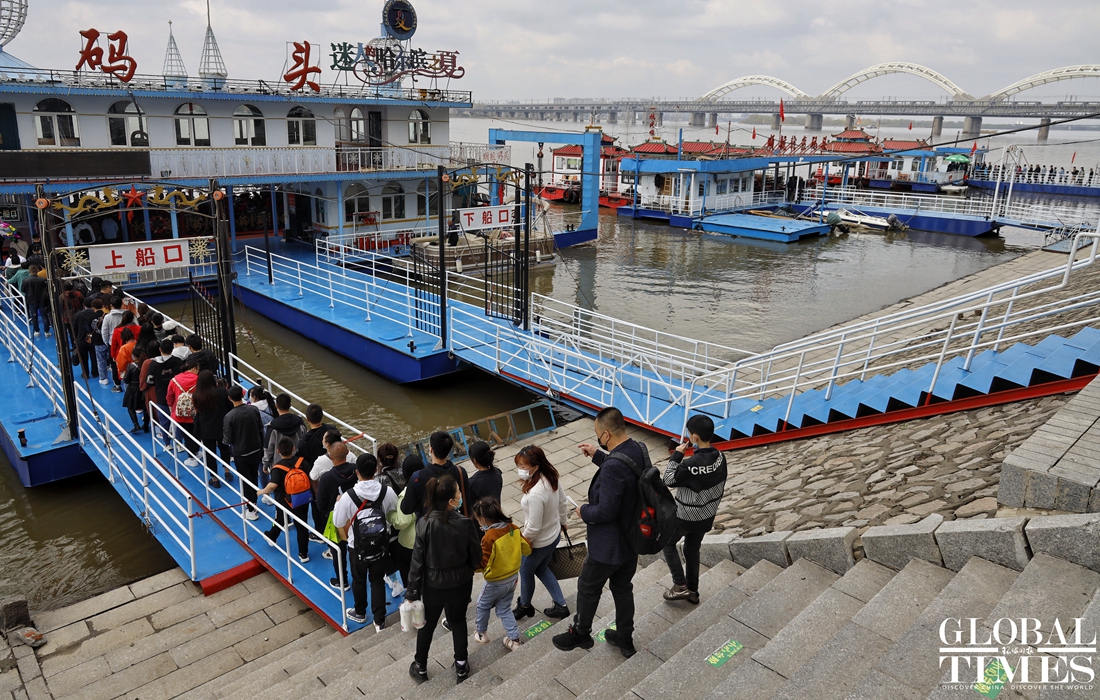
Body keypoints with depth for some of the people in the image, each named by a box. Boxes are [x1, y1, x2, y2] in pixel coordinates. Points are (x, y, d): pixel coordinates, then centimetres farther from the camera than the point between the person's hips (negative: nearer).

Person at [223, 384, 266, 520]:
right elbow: (261, 430, 0)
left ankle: (251, 510, 17)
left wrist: (224, 440, 9)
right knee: (254, 478, 22)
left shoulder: (229, 416, -22)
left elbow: (227, 440, -15)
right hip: (256, 450, 4)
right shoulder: (254, 410, -9)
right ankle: (253, 502, 38)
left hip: (241, 454, -4)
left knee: (246, 482, 9)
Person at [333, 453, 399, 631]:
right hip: (381, 546, 1)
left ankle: (360, 613, 43)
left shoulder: (348, 496, -25)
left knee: (359, 580, 22)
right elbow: (393, 516, 0)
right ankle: (380, 620, 22)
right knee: (378, 581, 18)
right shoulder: (387, 492, -18)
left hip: (358, 547, -1)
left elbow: (339, 523, -11)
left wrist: (346, 538, 8)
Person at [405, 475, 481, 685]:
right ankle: (461, 667, 38)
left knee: (427, 624, 23)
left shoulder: (424, 523, -23)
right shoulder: (466, 524, -24)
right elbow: (476, 558, -11)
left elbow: (417, 560, -15)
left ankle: (420, 668, 41)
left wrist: (412, 591, -4)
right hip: (460, 583, 0)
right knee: (458, 622, 25)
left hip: (433, 584, 0)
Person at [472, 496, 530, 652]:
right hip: (513, 576, 6)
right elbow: (527, 548, -1)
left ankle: (480, 632, 40)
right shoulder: (513, 528, -10)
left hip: (496, 582, -6)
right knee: (504, 608, 22)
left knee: (483, 605, 22)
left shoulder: (489, 537, -29)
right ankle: (514, 639, 21)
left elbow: (483, 564, -26)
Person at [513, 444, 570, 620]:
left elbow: (533, 527, -28)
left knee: (526, 572, 22)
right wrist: (562, 522, 19)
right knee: (541, 569, 29)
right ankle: (561, 605, 36)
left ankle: (524, 606, 47)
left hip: (538, 543, -7)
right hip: (554, 535, 7)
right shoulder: (552, 478, -14)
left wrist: (523, 540, -9)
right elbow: (562, 503, 1)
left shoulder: (535, 494, -38)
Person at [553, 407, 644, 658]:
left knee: (588, 588, 17)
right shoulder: (639, 450, -8)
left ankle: (581, 634, 39)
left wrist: (584, 511, -12)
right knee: (622, 588, 26)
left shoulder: (612, 467, -35)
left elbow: (606, 511, -31)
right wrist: (598, 456, 10)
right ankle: (625, 639, 41)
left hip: (609, 545, -8)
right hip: (633, 539, 8)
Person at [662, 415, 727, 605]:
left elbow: (669, 480, -17)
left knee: (668, 543, 18)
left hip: (686, 516, -7)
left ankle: (680, 586, 17)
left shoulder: (691, 465, -33)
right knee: (692, 550, 24)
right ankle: (693, 592, 35)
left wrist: (676, 456, -13)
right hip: (707, 515, 7)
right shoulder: (720, 457, -10)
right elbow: (721, 485, 4)